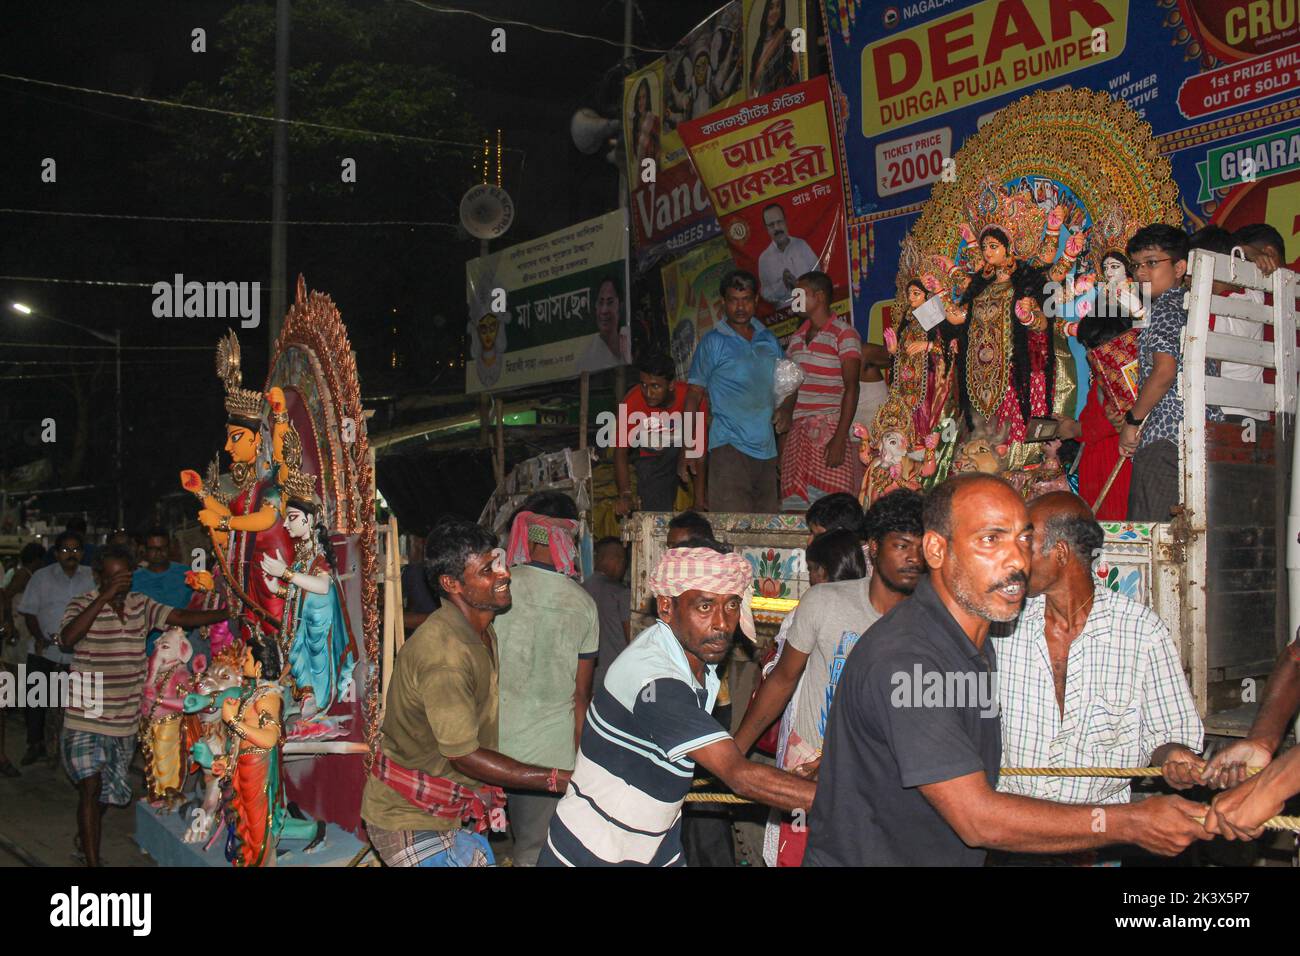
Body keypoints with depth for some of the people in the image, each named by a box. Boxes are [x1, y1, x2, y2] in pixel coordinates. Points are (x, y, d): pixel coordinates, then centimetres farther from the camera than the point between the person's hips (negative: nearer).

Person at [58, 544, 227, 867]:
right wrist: (105, 597, -29)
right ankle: (92, 861, -7)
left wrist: (230, 613, -15)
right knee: (91, 787, -13)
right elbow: (67, 639, -27)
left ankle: (85, 839, 41)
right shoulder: (83, 604, -8)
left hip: (125, 721, 5)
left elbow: (182, 617, -3)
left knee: (109, 790, 17)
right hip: (86, 719, -5)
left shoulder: (141, 605, 5)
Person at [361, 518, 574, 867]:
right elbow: (465, 756, -24)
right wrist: (559, 780, -22)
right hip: (410, 822, -9)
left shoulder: (483, 632, 5)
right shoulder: (443, 654, -27)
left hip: (452, 813, 9)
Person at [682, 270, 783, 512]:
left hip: (766, 448, 5)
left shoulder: (769, 341, 16)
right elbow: (694, 395, 1)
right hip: (729, 446, -5)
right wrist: (686, 450, -6)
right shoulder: (713, 342, 2)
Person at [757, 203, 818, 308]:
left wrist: (798, 284, -10)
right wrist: (782, 285, -12)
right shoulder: (764, 258, 6)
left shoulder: (802, 245, 7)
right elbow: (766, 295, 5)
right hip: (784, 311, -1)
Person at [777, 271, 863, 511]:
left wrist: (839, 439, -16)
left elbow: (851, 388, -9)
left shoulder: (843, 334, -4)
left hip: (830, 432, -6)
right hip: (798, 432, 6)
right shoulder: (797, 337, 18)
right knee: (796, 505, 1)